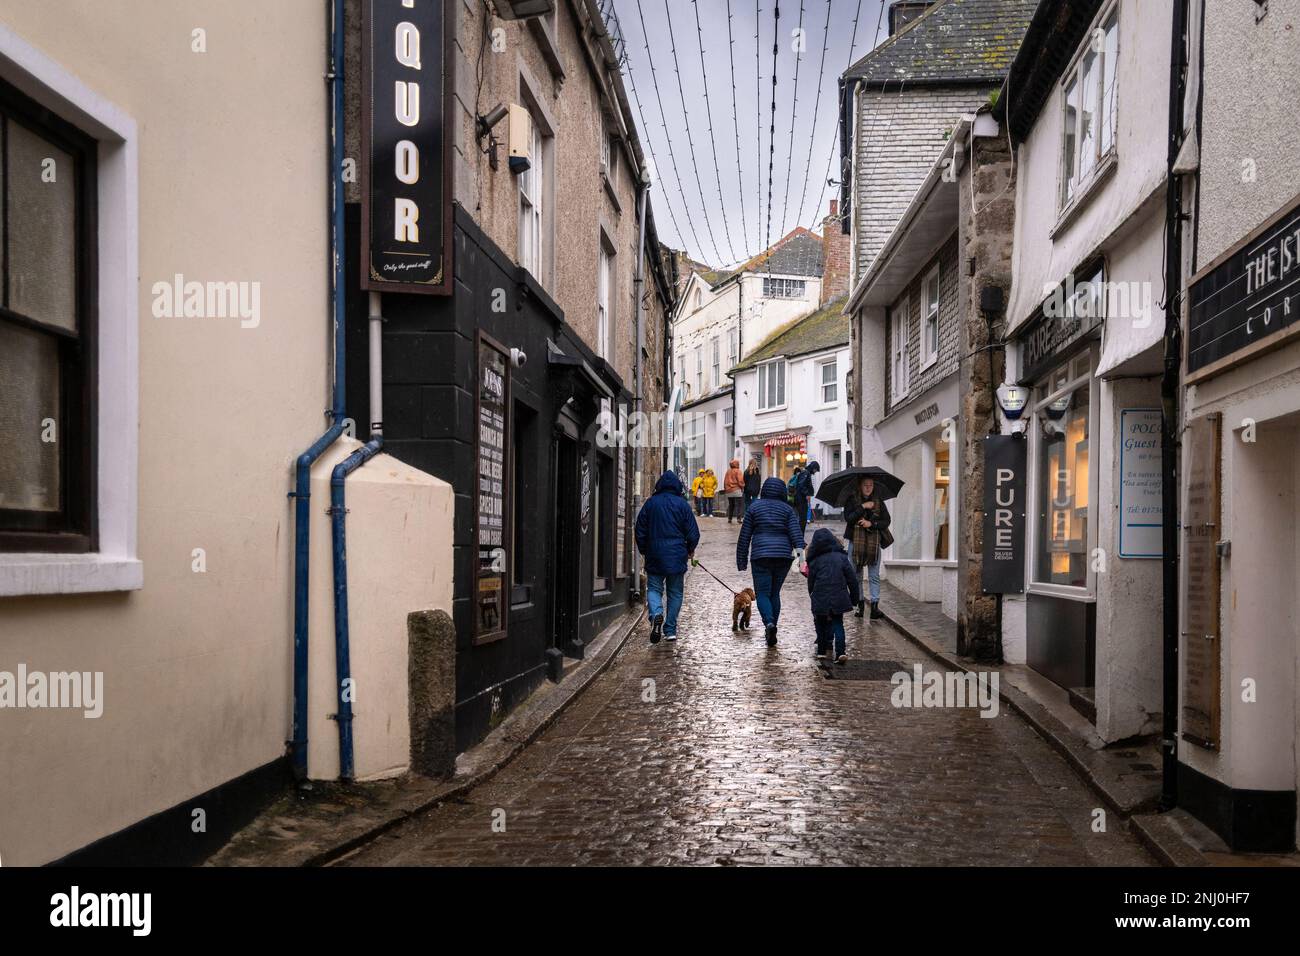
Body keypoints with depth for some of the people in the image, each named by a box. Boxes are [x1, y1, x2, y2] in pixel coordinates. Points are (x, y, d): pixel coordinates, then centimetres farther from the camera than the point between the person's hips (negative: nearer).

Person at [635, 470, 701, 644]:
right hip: (677, 557, 0)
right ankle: (670, 630, 9)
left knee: (654, 588, 7)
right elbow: (693, 532, -2)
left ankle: (656, 614, -23)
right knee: (675, 592, 9)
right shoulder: (682, 504, -4)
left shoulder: (650, 503, 1)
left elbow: (640, 531, 5)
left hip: (655, 556, 0)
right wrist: (690, 550, 15)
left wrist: (644, 551, 17)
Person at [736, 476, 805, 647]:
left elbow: (744, 536, 7)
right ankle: (772, 631, 16)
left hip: (761, 556, -2)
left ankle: (769, 623, -25)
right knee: (775, 593, 15)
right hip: (783, 556, 2)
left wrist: (741, 560, 13)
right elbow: (795, 530, -8)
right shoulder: (787, 509, 9)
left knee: (762, 593, 0)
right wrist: (799, 547, -21)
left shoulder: (754, 507, 7)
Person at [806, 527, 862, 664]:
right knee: (838, 624, 9)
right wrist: (855, 597, 12)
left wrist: (812, 597, 19)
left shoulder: (814, 561, 0)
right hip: (838, 599, 1)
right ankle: (840, 652, -8)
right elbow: (852, 579, 4)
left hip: (820, 600, -1)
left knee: (821, 624, 17)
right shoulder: (841, 557, 3)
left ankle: (822, 650, 24)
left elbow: (811, 582, 6)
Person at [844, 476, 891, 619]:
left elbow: (886, 521, 5)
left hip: (874, 542, 0)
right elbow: (848, 518, -12)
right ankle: (860, 604, 14)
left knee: (874, 575, -4)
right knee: (856, 574, 4)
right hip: (856, 541, 0)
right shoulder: (852, 500, 2)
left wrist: (871, 524, -10)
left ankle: (875, 605, -7)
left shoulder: (878, 501, 7)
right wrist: (862, 507, -16)